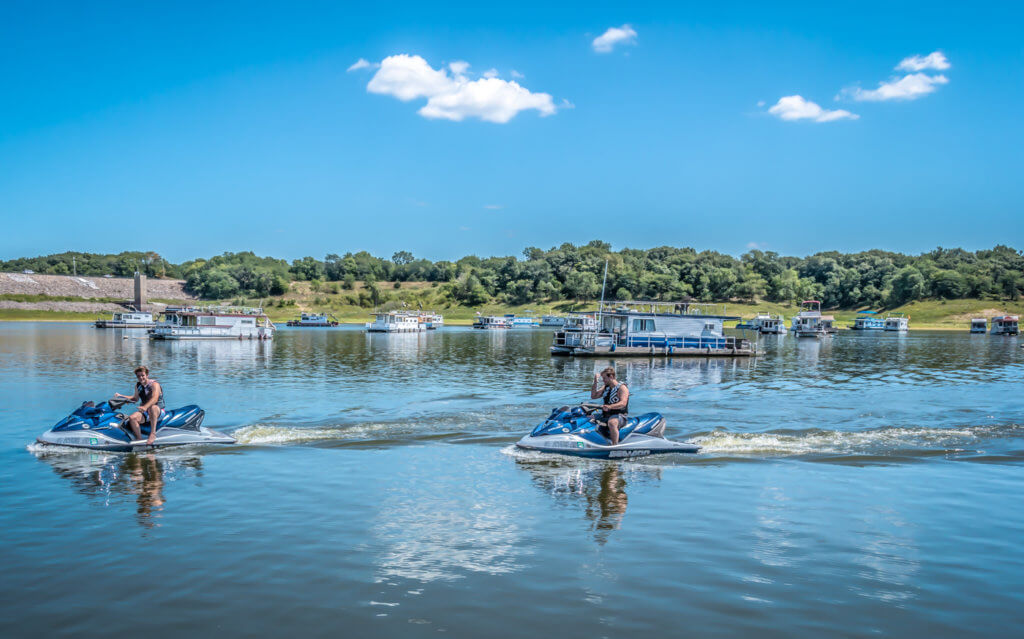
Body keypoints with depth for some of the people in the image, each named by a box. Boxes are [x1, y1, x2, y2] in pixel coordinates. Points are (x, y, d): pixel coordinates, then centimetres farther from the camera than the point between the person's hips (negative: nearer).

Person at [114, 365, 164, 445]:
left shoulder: (154, 384, -11)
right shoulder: (138, 385, 11)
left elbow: (155, 399, -30)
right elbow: (136, 399, 29)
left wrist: (145, 407, -48)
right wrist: (121, 396, 18)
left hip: (158, 411, -6)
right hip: (145, 412, 6)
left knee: (152, 407, -43)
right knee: (132, 418, -26)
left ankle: (153, 433, -42)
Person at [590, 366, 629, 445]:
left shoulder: (622, 388, -8)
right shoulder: (605, 387, 15)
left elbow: (623, 403, -24)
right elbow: (593, 396, 13)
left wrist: (610, 406, -41)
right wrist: (595, 382, 4)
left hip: (618, 415, -8)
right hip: (605, 416, 8)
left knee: (612, 423, -41)